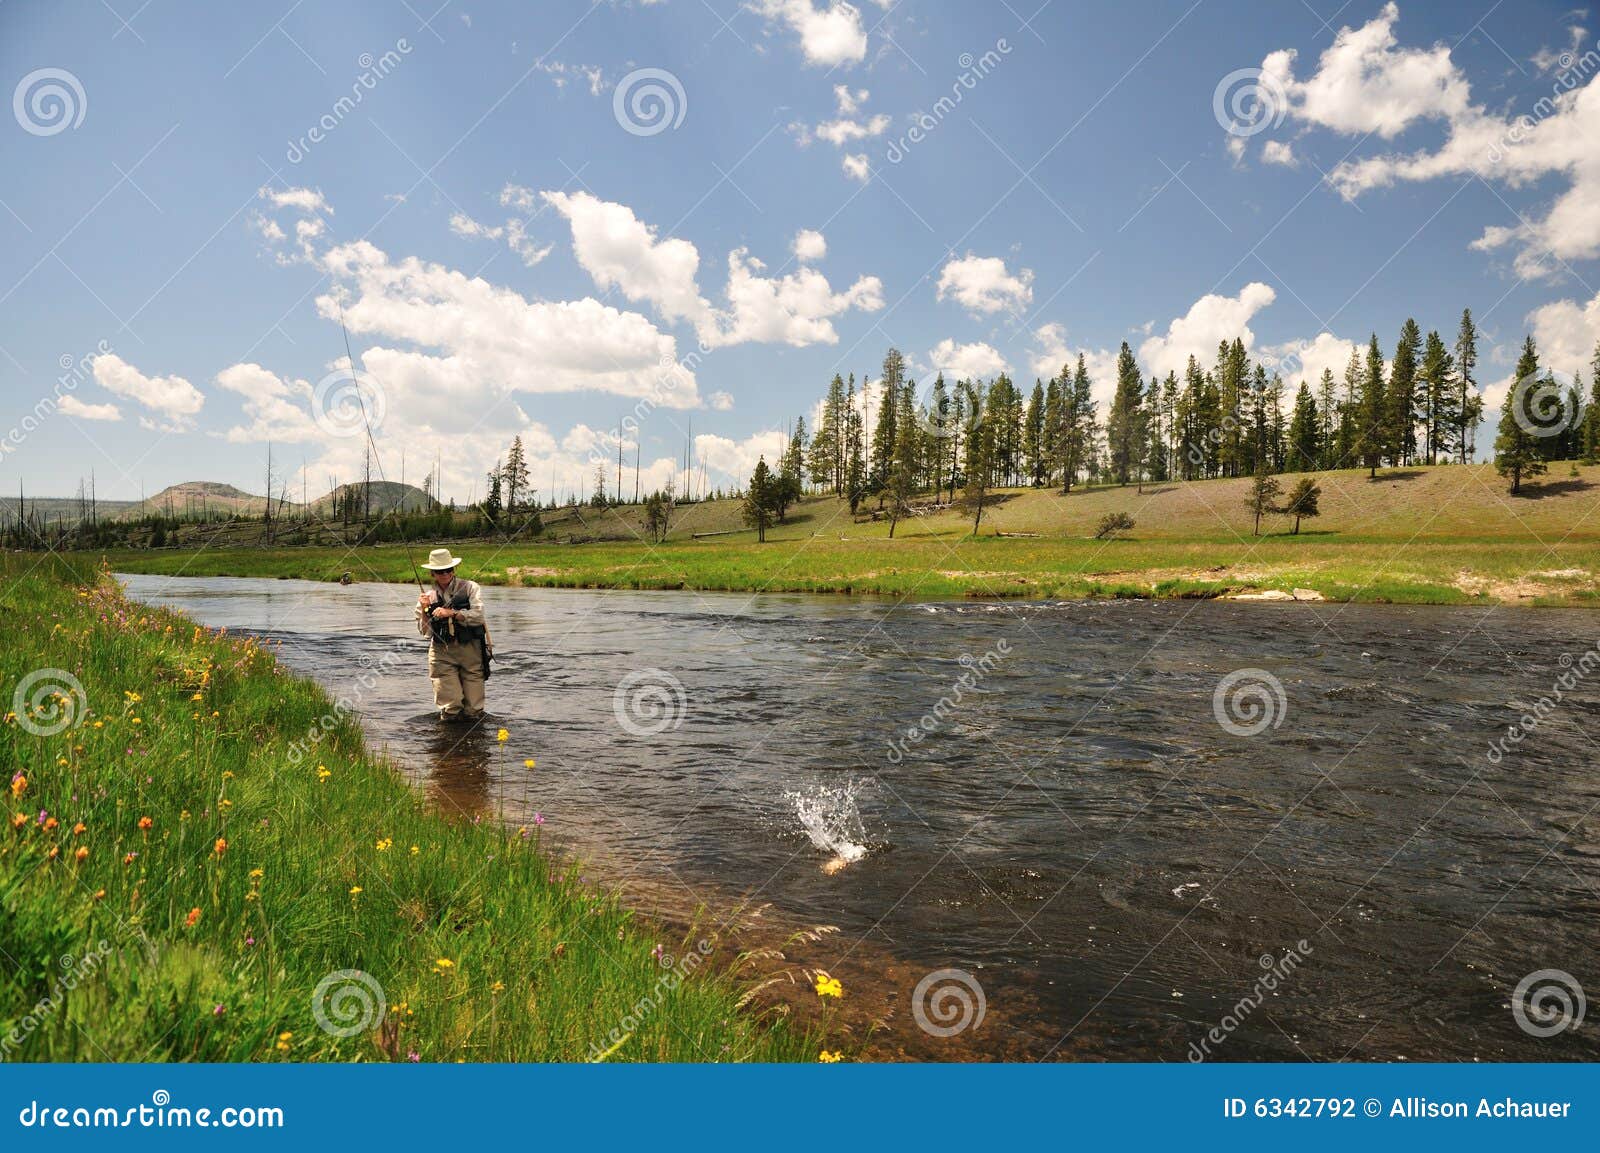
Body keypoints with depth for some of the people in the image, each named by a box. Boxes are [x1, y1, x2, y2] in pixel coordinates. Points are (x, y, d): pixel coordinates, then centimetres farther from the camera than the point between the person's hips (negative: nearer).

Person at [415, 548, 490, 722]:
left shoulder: (470, 587, 1)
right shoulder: (428, 596, 9)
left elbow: (477, 616, -11)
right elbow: (425, 632, 5)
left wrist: (451, 613, -19)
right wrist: (424, 610, -9)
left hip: (471, 649, -1)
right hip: (442, 652, 1)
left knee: (474, 712, 1)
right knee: (450, 708, -7)